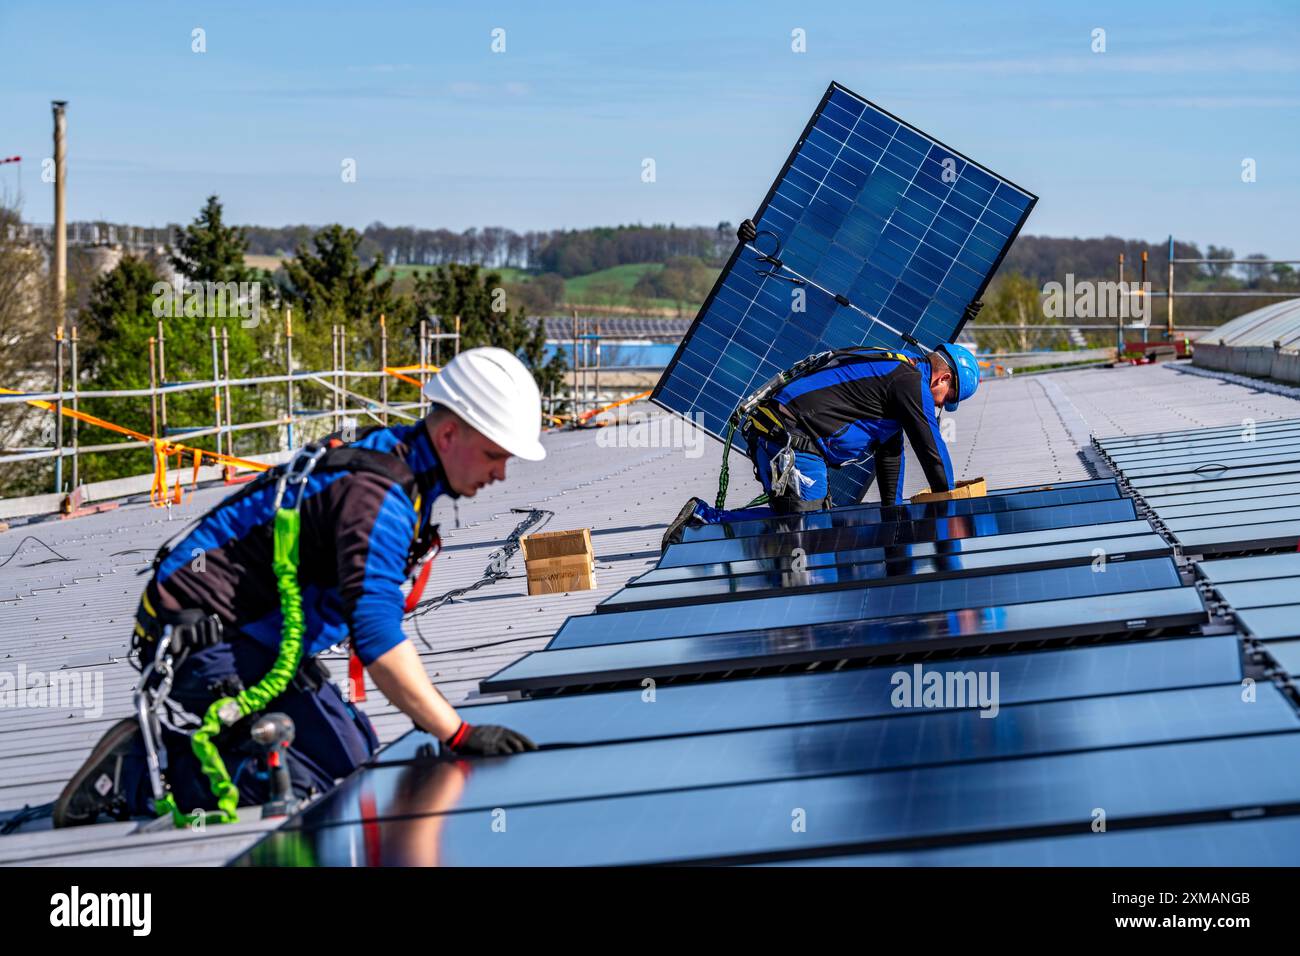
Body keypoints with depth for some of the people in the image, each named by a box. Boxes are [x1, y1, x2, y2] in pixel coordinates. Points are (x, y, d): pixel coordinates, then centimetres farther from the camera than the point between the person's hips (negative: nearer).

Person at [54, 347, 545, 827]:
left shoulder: (394, 455, 9)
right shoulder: (378, 493, -24)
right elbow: (376, 636, -32)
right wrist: (458, 734, -31)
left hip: (254, 640, 11)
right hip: (201, 640, -11)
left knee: (355, 756, 12)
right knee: (313, 790, -20)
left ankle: (177, 741, 15)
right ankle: (134, 772, -12)